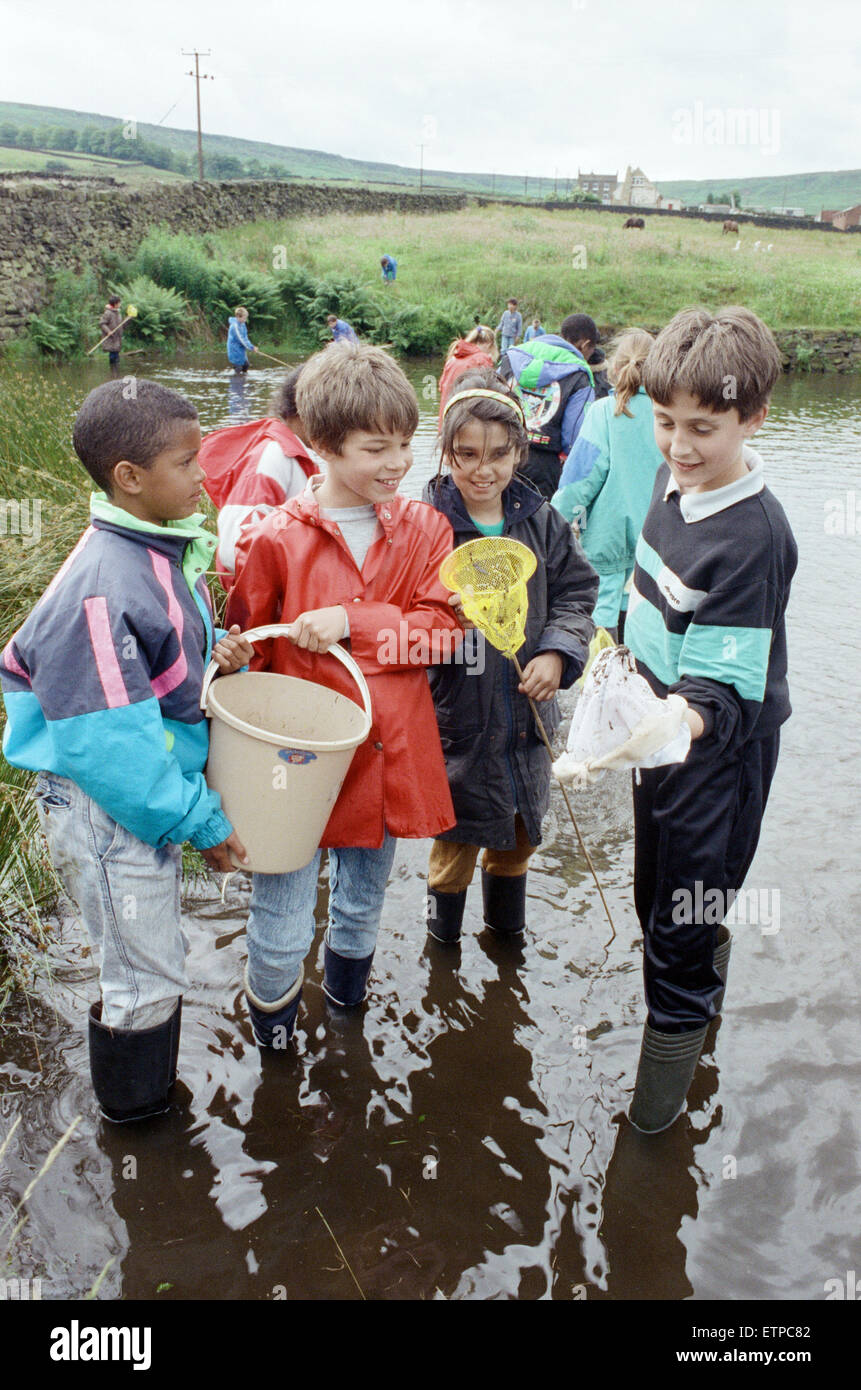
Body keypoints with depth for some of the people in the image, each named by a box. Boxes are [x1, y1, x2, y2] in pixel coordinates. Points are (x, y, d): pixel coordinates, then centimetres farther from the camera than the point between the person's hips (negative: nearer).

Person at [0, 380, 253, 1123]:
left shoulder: (172, 549, 0)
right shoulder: (100, 591, -29)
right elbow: (110, 748, -28)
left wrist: (217, 650, -6)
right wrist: (201, 821, -20)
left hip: (152, 795, 9)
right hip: (103, 812, -9)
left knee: (154, 954, 25)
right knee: (146, 978, 9)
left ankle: (150, 1089, 47)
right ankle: (136, 1118, 34)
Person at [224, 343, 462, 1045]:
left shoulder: (424, 528, -1)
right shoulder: (276, 541, -11)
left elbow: (443, 628, -9)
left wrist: (352, 622, -22)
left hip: (387, 753, 4)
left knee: (363, 907, 24)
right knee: (282, 932, 0)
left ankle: (346, 1003, 54)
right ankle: (272, 1025, 34)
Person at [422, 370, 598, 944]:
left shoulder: (541, 521, 0)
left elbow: (576, 591, 7)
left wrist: (557, 651, -8)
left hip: (527, 711, 5)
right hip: (457, 716, -4)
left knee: (520, 832, 22)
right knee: (456, 842, 9)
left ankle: (507, 929, 49)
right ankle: (443, 942, 37)